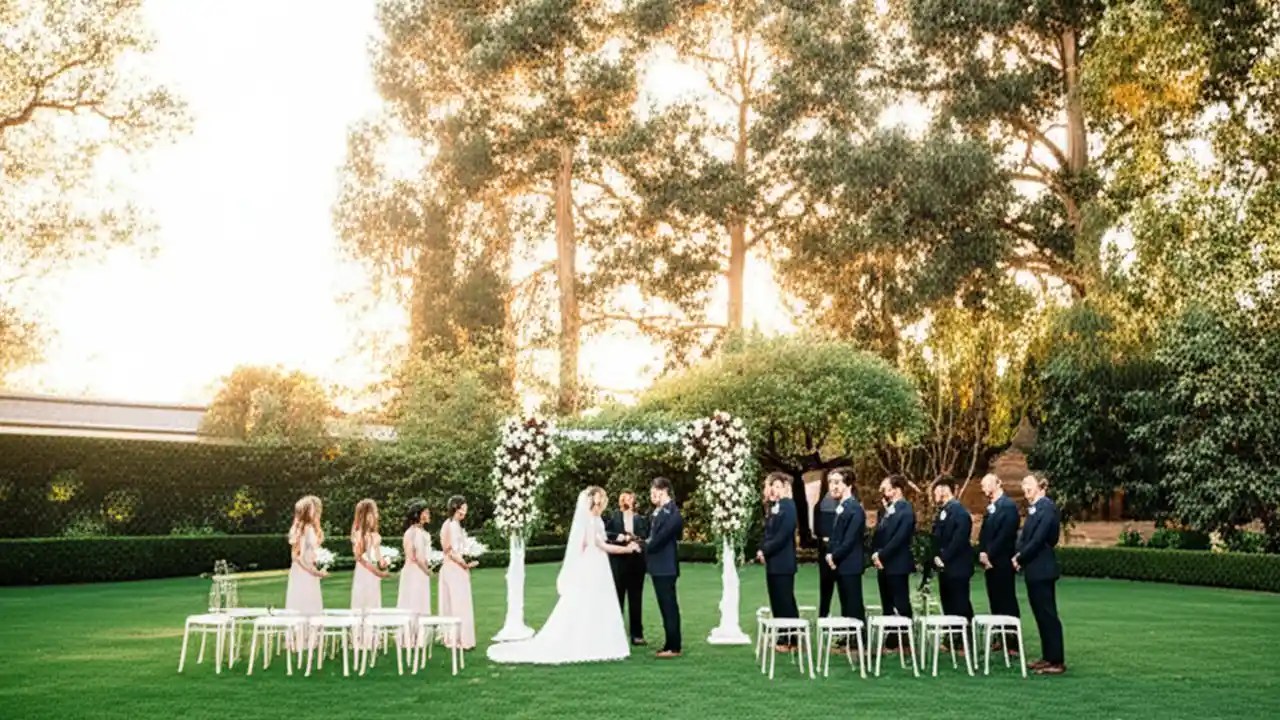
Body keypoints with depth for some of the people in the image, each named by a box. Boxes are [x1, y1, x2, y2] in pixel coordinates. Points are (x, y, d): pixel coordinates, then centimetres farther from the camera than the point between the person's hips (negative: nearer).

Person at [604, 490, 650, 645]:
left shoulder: (642, 519, 8)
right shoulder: (612, 517, 3)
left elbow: (646, 537, -1)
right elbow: (605, 533, -10)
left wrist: (633, 538, -16)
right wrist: (622, 537, -17)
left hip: (636, 563, 1)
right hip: (617, 562, -1)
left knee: (636, 599, 5)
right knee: (617, 599, 2)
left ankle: (637, 634, 10)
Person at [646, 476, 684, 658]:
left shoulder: (672, 513, -18)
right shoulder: (658, 511, 13)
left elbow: (659, 539, -19)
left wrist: (644, 546, -4)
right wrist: (645, 544, 0)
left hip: (665, 566, -9)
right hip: (659, 565, 9)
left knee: (669, 606, -3)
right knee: (665, 606, 14)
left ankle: (675, 647, 2)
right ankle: (672, 643, 22)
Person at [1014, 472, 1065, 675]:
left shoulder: (1046, 507, -15)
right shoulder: (1033, 507, 14)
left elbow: (1038, 539, -19)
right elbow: (1025, 536, 14)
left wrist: (1020, 559, -10)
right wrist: (1018, 554, -3)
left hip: (1042, 569, -9)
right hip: (1034, 569, 9)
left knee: (1048, 614, -4)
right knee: (1040, 614, 13)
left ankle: (1057, 661, 1)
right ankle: (1047, 656, 21)